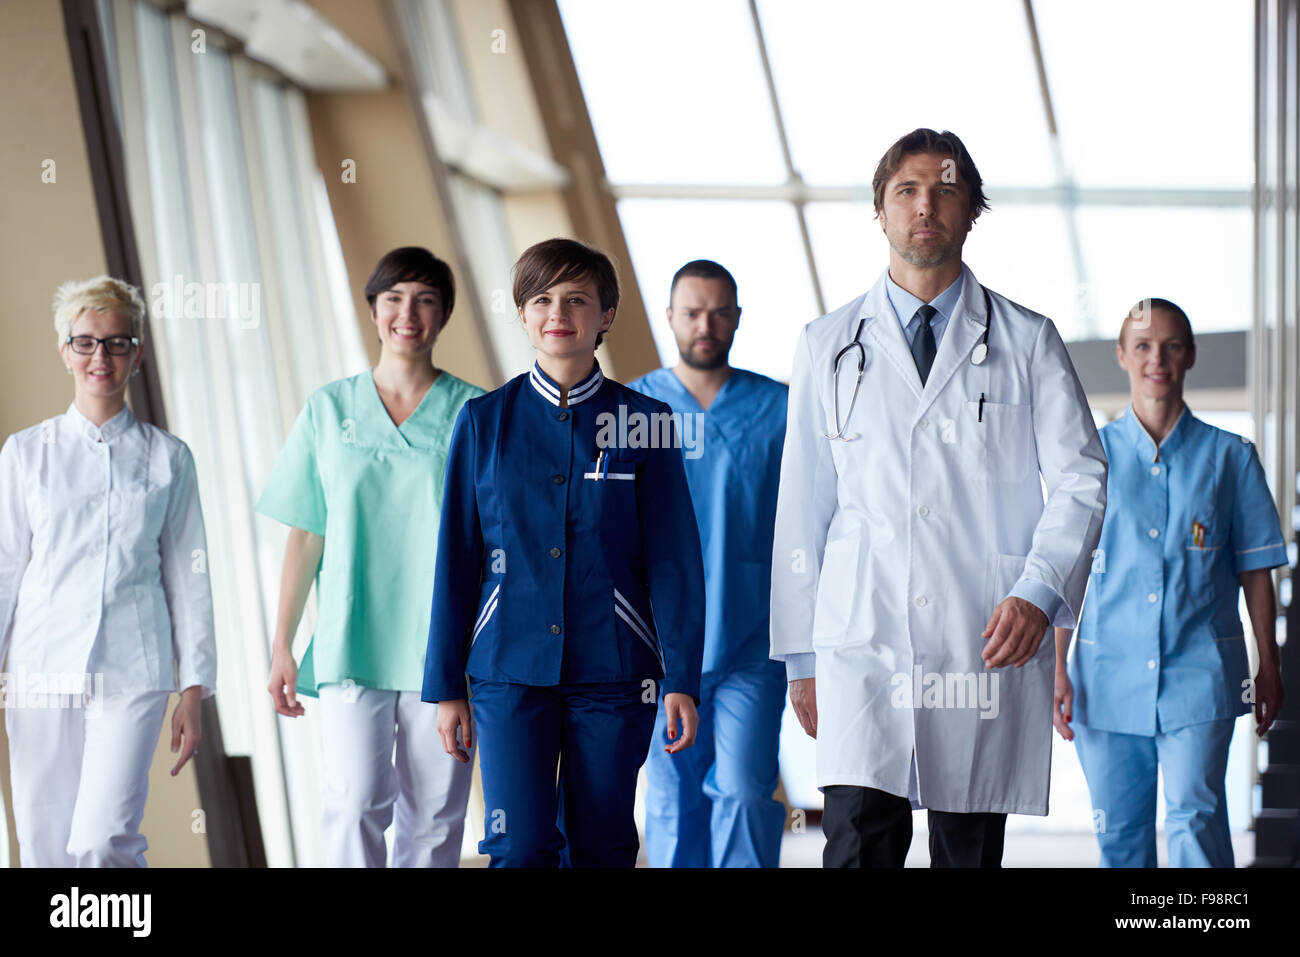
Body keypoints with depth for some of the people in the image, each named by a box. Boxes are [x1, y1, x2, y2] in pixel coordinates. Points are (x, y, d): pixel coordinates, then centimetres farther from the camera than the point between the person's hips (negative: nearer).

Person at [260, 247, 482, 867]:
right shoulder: (329, 409, 9)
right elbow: (305, 536, 10)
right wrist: (282, 646, 6)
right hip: (350, 645, 0)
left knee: (434, 813, 1)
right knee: (354, 804, -11)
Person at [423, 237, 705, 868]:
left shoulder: (643, 422, 2)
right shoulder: (484, 421, 4)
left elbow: (673, 558, 2)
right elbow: (456, 557, 7)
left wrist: (681, 679, -5)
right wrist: (445, 686, 5)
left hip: (612, 671, 0)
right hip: (509, 668, 0)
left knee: (601, 846, 6)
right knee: (520, 848, -7)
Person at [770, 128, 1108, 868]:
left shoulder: (1027, 341, 9)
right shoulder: (829, 346, 12)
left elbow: (1081, 479, 4)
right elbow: (802, 503, 12)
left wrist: (1039, 592, -13)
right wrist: (800, 653, 8)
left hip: (988, 647, 0)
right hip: (864, 646, 0)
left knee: (971, 851, 5)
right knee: (860, 842, -14)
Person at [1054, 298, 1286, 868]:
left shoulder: (1229, 457, 6)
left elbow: (1255, 571, 10)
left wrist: (1269, 667, 9)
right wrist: (1056, 668, 1)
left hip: (1200, 675, -1)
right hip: (1108, 675, 1)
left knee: (1196, 821, -14)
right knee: (1118, 832, 4)